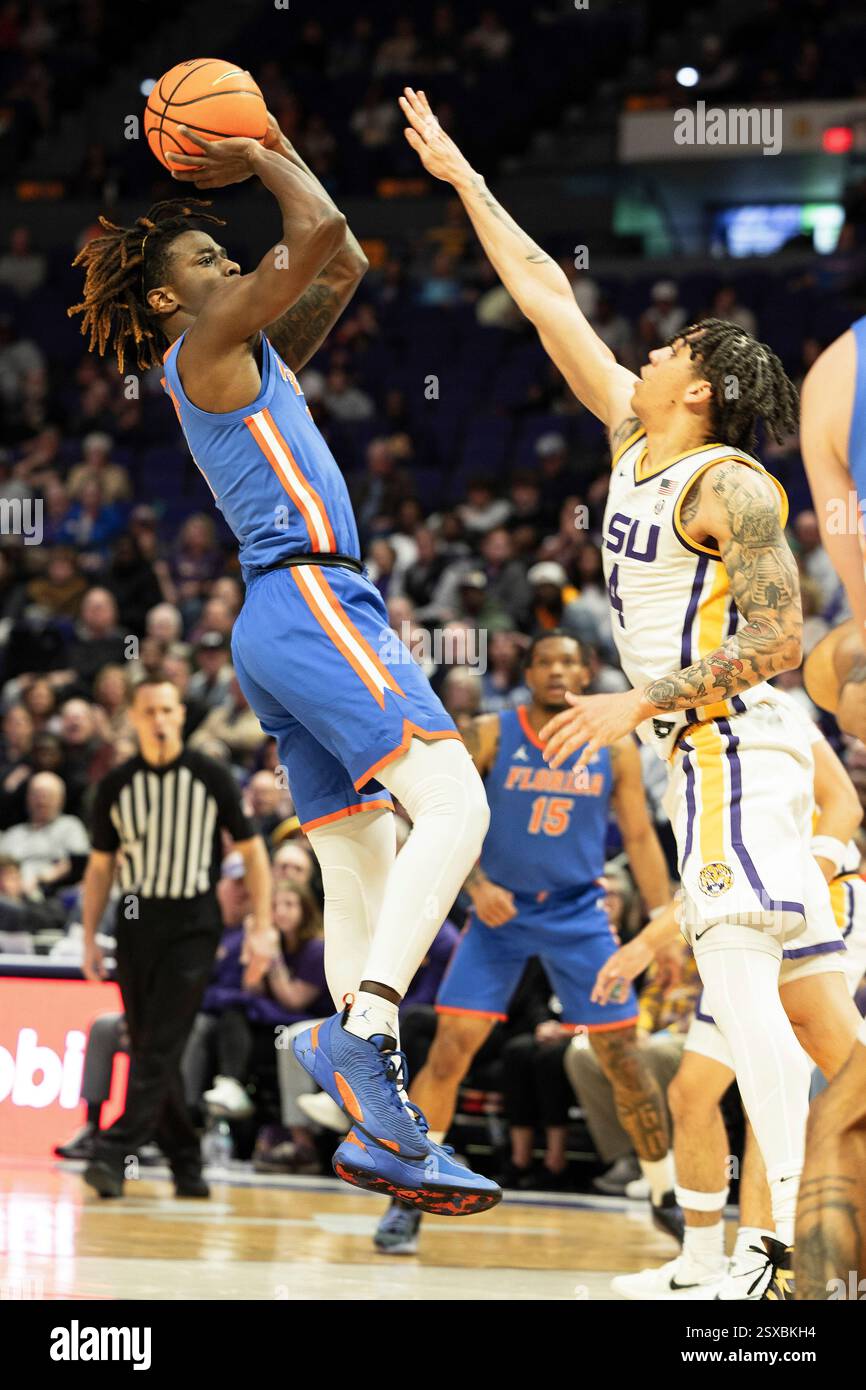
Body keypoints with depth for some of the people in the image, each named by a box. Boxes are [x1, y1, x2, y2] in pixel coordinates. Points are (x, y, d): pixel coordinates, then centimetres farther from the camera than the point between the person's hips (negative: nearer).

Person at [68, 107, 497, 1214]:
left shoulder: (249, 356, 24)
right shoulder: (206, 340, -1)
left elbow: (343, 264, 30)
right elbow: (317, 237, -11)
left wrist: (277, 149, 26)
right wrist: (260, 161, 5)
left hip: (282, 621, 10)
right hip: (308, 597, -10)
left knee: (362, 868, 6)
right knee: (453, 805, -23)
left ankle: (381, 1130, 4)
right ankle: (364, 1028, -38)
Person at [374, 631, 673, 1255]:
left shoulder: (615, 749, -1)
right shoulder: (491, 735, -6)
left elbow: (640, 839, 4)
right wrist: (477, 884, -21)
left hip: (579, 914, 1)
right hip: (501, 910, -1)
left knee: (624, 1057, 0)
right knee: (450, 1049, -10)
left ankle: (667, 1198, 15)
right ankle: (409, 1198, -1)